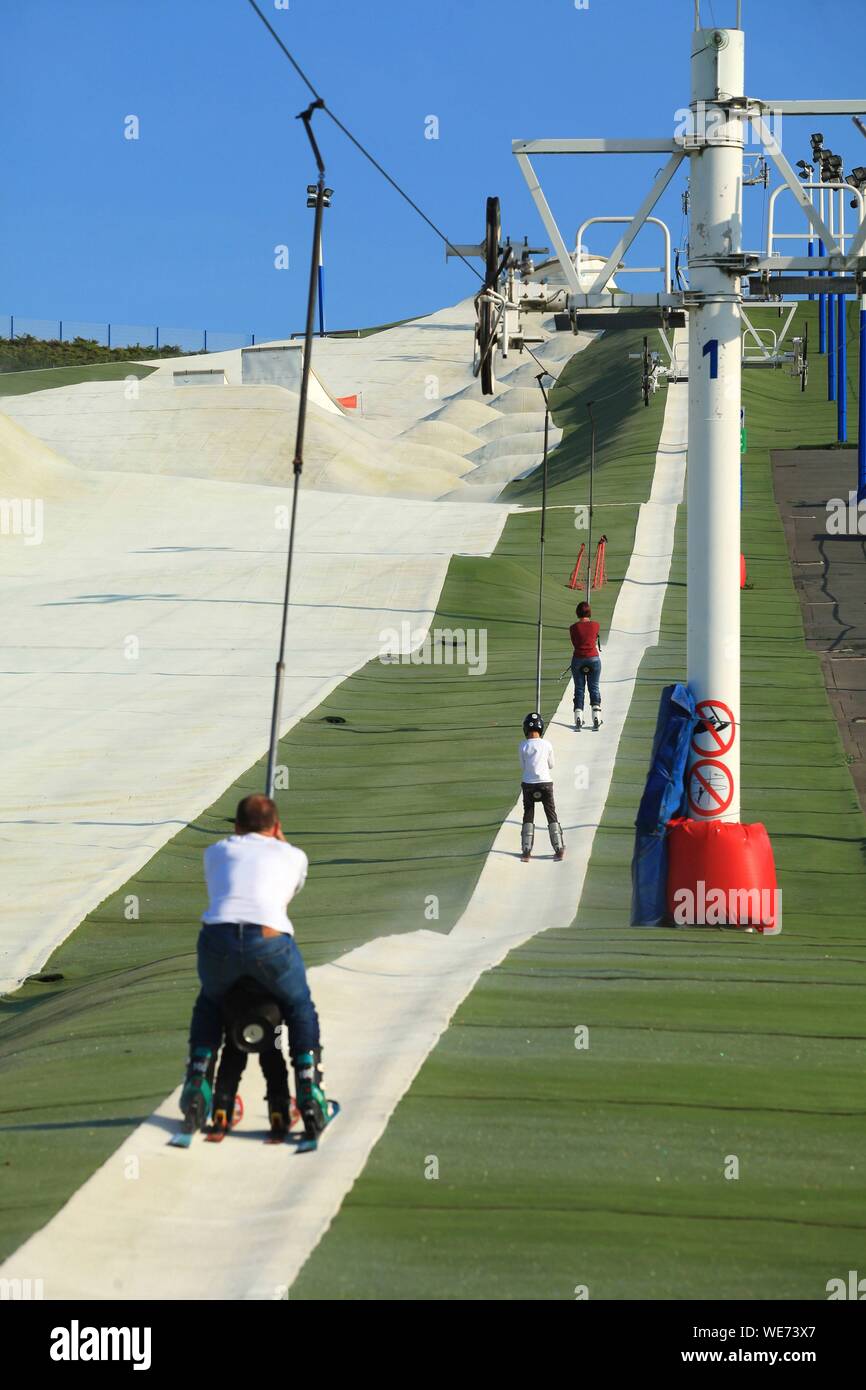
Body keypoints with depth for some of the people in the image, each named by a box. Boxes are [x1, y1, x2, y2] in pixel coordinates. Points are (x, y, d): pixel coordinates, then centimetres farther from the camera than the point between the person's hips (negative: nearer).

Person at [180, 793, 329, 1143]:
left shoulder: (215, 852, 30)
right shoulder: (293, 856, 29)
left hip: (218, 935, 1)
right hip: (270, 940, -1)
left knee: (209, 1003, 34)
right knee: (300, 1009, 27)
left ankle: (197, 1086, 20)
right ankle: (309, 1094, 12)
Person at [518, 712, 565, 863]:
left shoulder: (524, 746, -8)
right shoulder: (547, 744, -6)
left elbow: (523, 767, 1)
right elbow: (551, 765, 6)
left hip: (528, 784, 0)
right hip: (545, 782, 0)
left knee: (528, 816, 10)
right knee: (552, 815, 10)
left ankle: (526, 851, 6)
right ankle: (559, 848, 8)